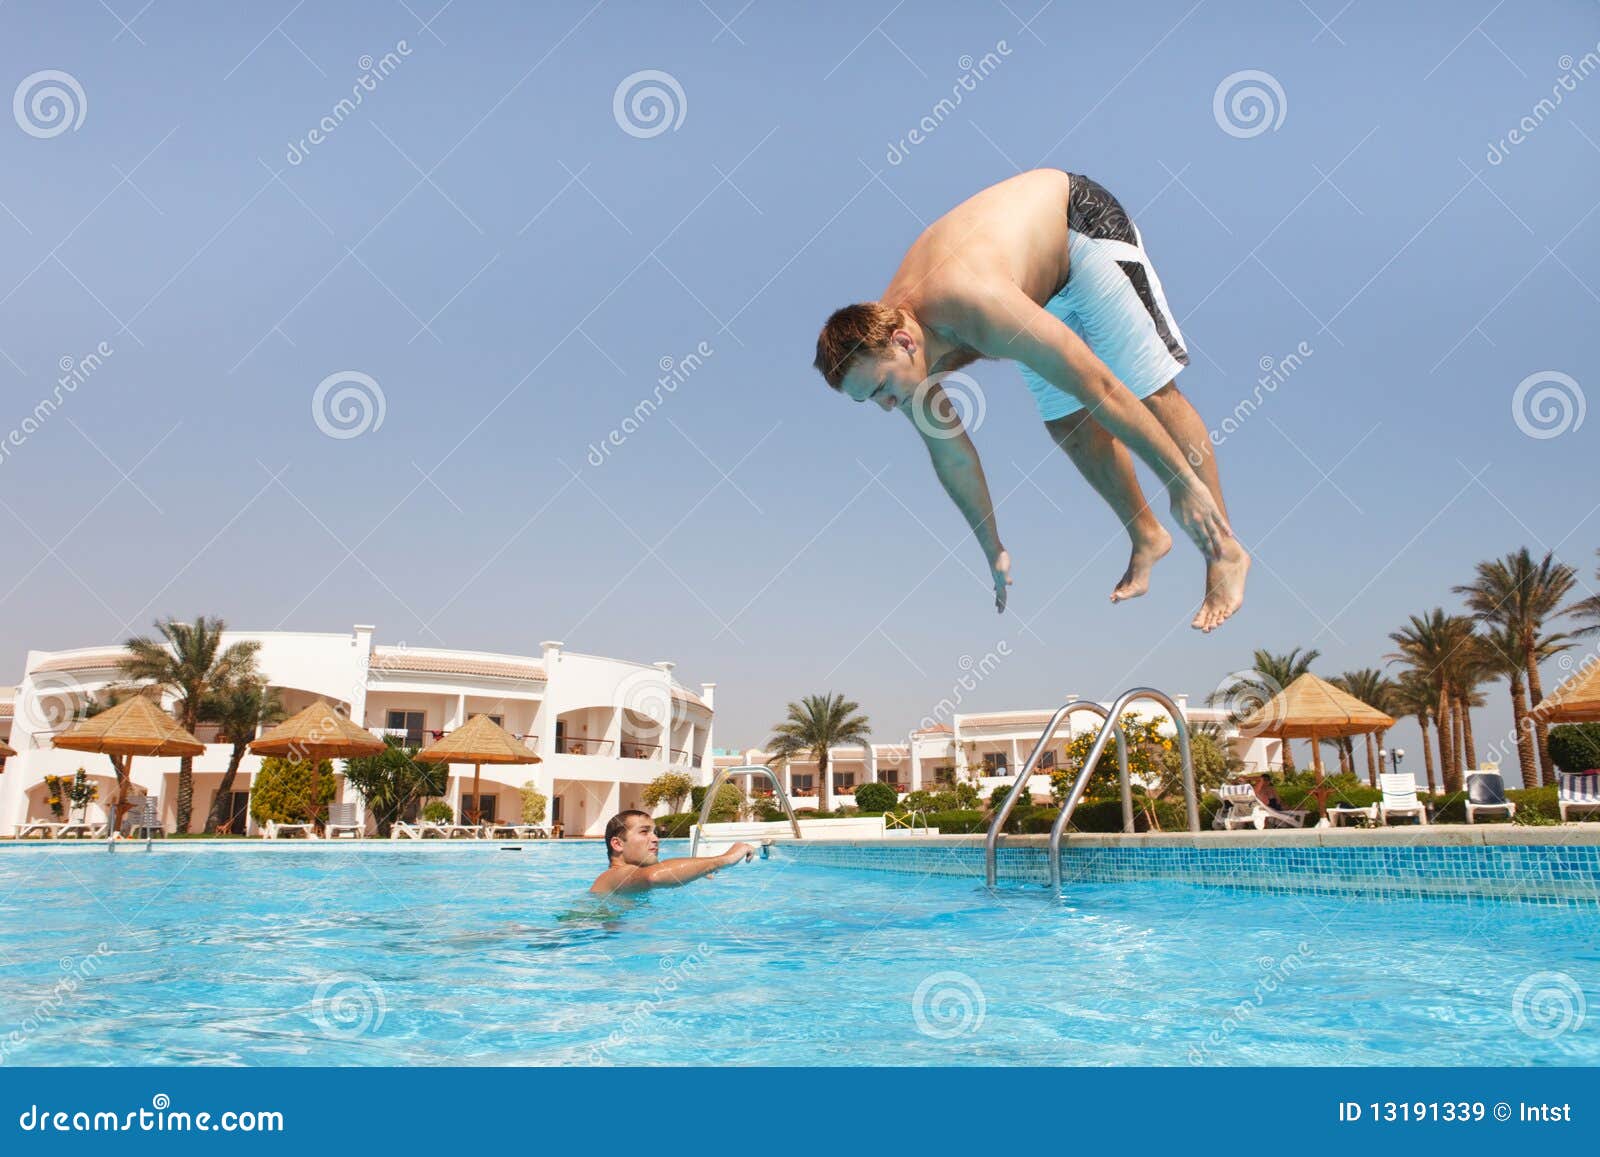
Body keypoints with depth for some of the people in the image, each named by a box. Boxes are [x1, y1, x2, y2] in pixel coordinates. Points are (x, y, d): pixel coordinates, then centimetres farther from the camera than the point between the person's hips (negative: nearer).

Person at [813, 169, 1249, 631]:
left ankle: (1225, 551, 1)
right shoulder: (883, 341, -19)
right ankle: (1147, 537, 21)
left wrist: (1184, 479, -33)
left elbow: (1102, 390, -39)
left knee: (1150, 392, -10)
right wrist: (993, 552, 4)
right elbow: (951, 456, -5)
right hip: (1040, 275, 6)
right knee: (1066, 423, 3)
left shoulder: (983, 310, -44)